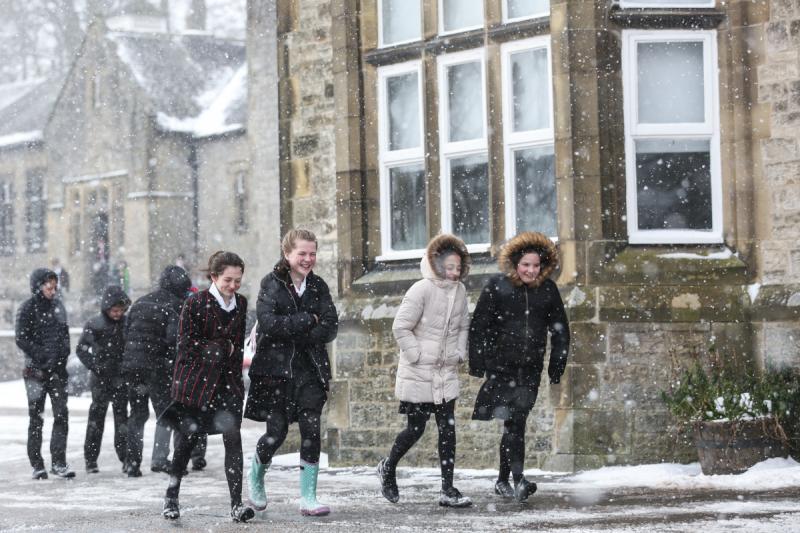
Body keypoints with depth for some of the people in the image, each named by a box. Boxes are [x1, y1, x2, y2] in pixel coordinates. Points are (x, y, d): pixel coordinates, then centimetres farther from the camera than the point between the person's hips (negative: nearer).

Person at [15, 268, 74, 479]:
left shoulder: (57, 305, 10)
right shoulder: (29, 307, -7)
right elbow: (21, 338, -10)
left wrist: (64, 352, 2)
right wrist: (41, 355, -16)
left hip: (58, 369, 4)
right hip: (36, 370, -4)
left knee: (62, 415, -2)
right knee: (36, 418, 2)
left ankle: (59, 462, 1)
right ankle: (37, 465, 7)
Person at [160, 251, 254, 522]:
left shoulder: (241, 304, 9)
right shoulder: (195, 303, -8)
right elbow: (187, 345, -12)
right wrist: (223, 348, -11)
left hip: (228, 382, 4)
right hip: (195, 381, -3)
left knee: (233, 438, -9)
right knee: (187, 440, 4)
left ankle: (236, 503, -10)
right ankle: (171, 497, 23)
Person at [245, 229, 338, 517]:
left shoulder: (318, 286, 9)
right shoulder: (272, 283, -3)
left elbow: (330, 328, -1)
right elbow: (267, 322, -17)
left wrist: (295, 334, -13)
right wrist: (308, 320, -14)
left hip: (310, 369, 3)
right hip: (276, 368, -3)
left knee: (311, 429, -6)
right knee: (277, 430, -3)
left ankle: (308, 497, -1)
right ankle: (256, 476, 28)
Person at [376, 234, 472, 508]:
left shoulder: (460, 291, 4)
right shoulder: (421, 290, -16)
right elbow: (401, 327, -14)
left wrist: (459, 352, 6)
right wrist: (418, 355, -15)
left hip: (447, 373, 6)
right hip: (418, 373, -6)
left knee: (448, 429, 1)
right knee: (415, 428, 1)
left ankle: (448, 490, 3)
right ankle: (388, 467, 28)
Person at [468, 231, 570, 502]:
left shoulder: (548, 290, 5)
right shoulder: (496, 287, -4)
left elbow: (560, 330, 13)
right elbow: (479, 326, -4)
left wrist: (557, 366, 8)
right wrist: (477, 364, -8)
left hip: (531, 368, 3)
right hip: (501, 365, -3)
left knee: (515, 423, 7)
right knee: (513, 422, -13)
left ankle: (503, 481, 19)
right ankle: (519, 480, -18)